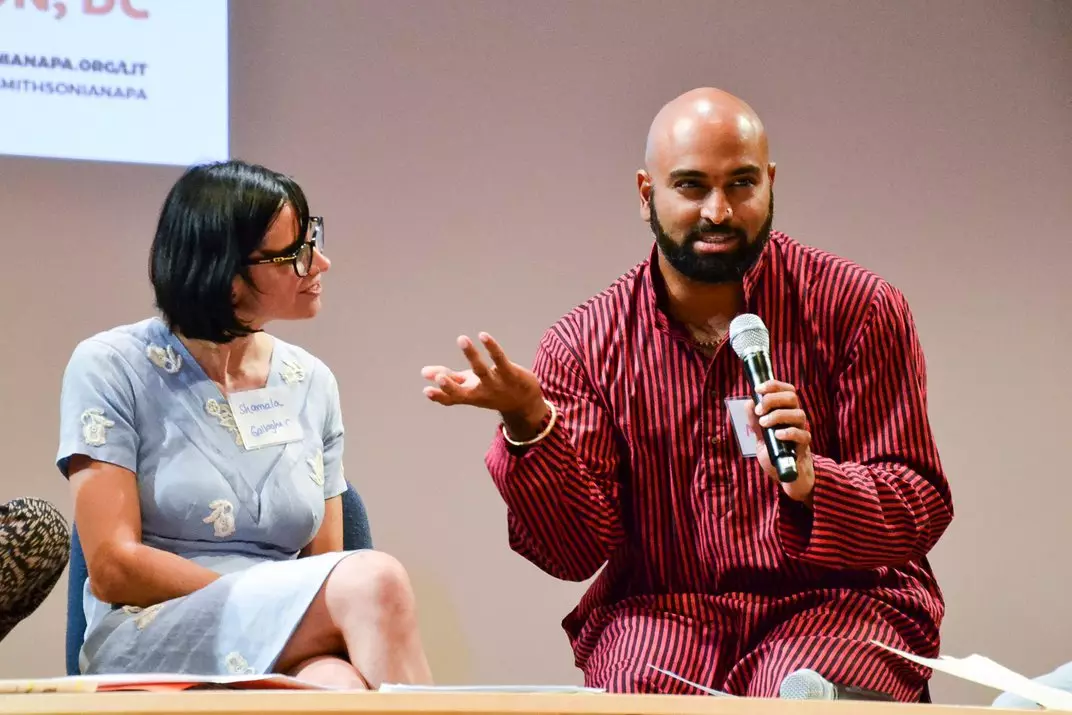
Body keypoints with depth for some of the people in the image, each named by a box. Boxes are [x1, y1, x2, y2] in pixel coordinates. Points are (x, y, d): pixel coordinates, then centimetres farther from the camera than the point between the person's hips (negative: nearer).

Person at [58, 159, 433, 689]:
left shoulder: (312, 385, 12)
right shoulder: (112, 368, -1)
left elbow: (326, 571, 11)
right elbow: (113, 569, -8)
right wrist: (278, 604, -15)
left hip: (293, 659, 4)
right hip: (150, 641, -3)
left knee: (341, 686, -37)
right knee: (373, 580, -31)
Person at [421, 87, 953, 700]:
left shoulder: (858, 309, -2)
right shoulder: (585, 342, 3)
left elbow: (922, 510, -5)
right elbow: (578, 552, -3)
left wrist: (809, 484, -26)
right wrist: (528, 427, -21)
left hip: (834, 599, -1)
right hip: (660, 609, 1)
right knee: (643, 692, -31)